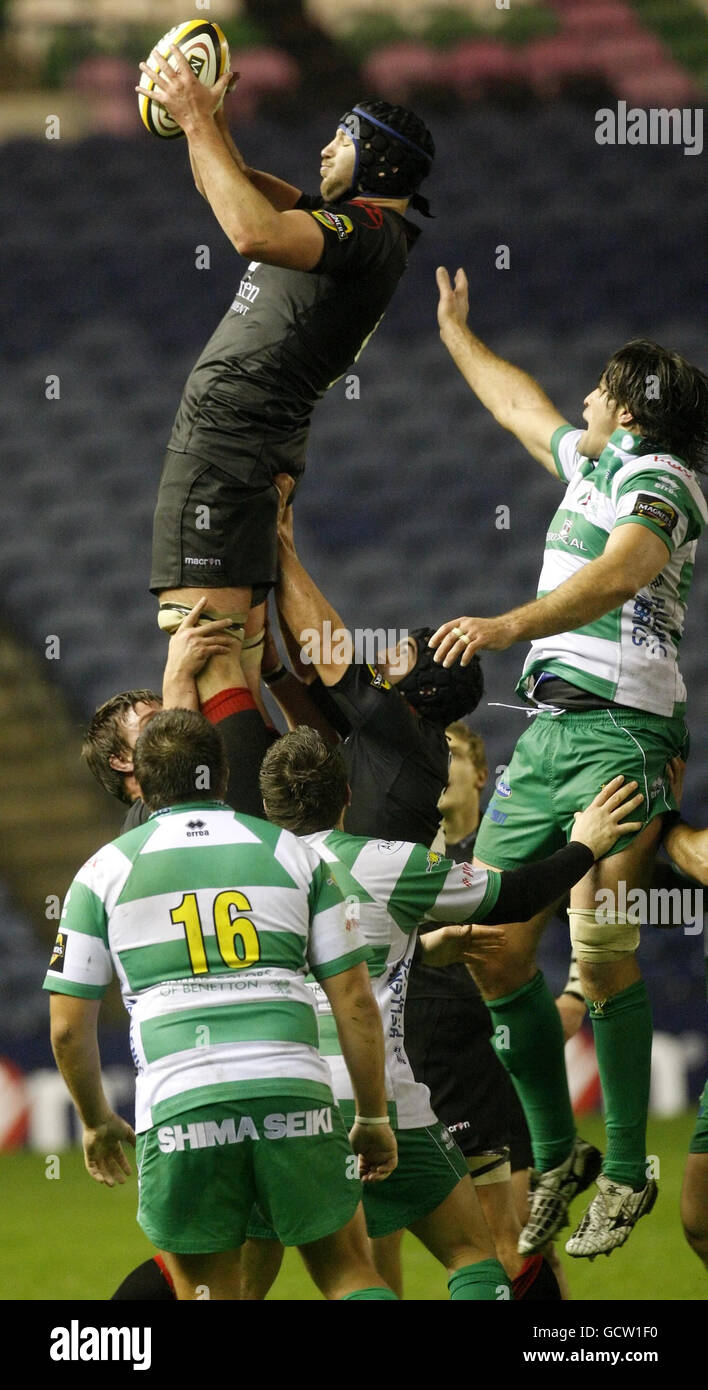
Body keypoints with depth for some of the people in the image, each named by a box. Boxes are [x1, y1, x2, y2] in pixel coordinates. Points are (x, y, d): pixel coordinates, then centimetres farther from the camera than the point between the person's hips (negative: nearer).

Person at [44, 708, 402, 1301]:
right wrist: (374, 1117, 19)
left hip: (177, 1103, -1)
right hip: (295, 1091, 1)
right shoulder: (293, 854, 13)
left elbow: (68, 1029, 10)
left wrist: (97, 1122, 26)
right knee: (351, 1275, 12)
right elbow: (355, 1002, 10)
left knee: (207, 1292, 10)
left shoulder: (105, 872, 10)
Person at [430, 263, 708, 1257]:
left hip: (621, 731, -9)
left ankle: (627, 1175, -12)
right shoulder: (594, 463, 21)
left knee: (600, 951, -18)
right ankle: (556, 1158, 11)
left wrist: (509, 625, -40)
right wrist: (455, 332, 54)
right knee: (490, 945, 2)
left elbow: (618, 574, -27)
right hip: (548, 726, 9)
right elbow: (517, 402, 42)